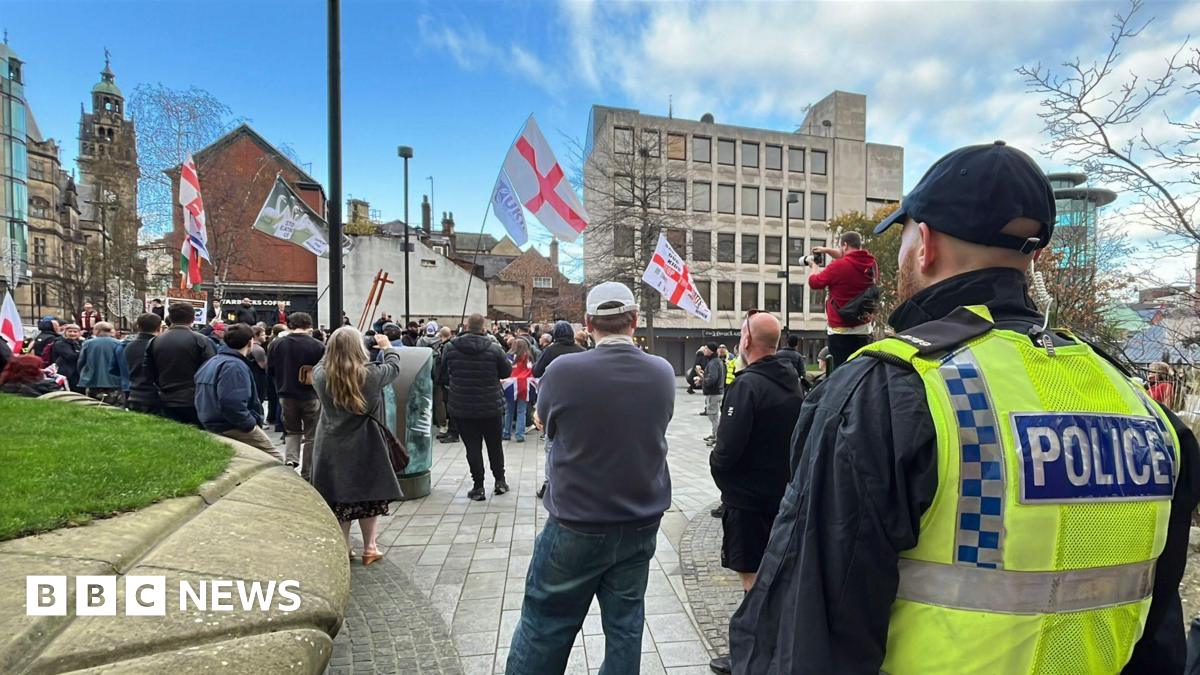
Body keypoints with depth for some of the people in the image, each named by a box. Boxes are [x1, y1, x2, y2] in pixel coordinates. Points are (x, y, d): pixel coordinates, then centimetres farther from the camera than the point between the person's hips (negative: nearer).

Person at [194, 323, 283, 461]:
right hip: (233, 428, -11)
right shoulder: (235, 366, -17)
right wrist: (251, 424, -16)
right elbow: (232, 404, -28)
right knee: (275, 460, -7)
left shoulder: (211, 362, 17)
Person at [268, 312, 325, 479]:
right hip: (311, 396, -2)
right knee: (311, 436, 11)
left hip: (286, 395, 2)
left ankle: (291, 459, 0)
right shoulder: (318, 346, -15)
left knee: (292, 431, 23)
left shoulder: (276, 344, -5)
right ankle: (306, 475, 16)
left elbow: (269, 372, 2)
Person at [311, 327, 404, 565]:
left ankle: (343, 548, 24)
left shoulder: (320, 375, -11)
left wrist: (335, 349, 22)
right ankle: (369, 548, 22)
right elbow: (394, 366, 3)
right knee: (368, 494, 13)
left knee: (337, 496, 14)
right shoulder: (371, 375, -16)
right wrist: (387, 346, 20)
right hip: (365, 447, -2)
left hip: (331, 447, 2)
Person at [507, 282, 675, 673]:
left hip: (577, 526, -3)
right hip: (641, 525, 4)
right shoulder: (663, 373, -6)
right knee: (625, 624, 17)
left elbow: (543, 422, 2)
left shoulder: (564, 370, -17)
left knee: (544, 627, 12)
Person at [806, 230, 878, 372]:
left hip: (841, 331, -7)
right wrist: (827, 250, 26)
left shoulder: (838, 266, -18)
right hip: (864, 329, 7)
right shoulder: (871, 264, 2)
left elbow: (814, 282, -3)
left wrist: (813, 266, 17)